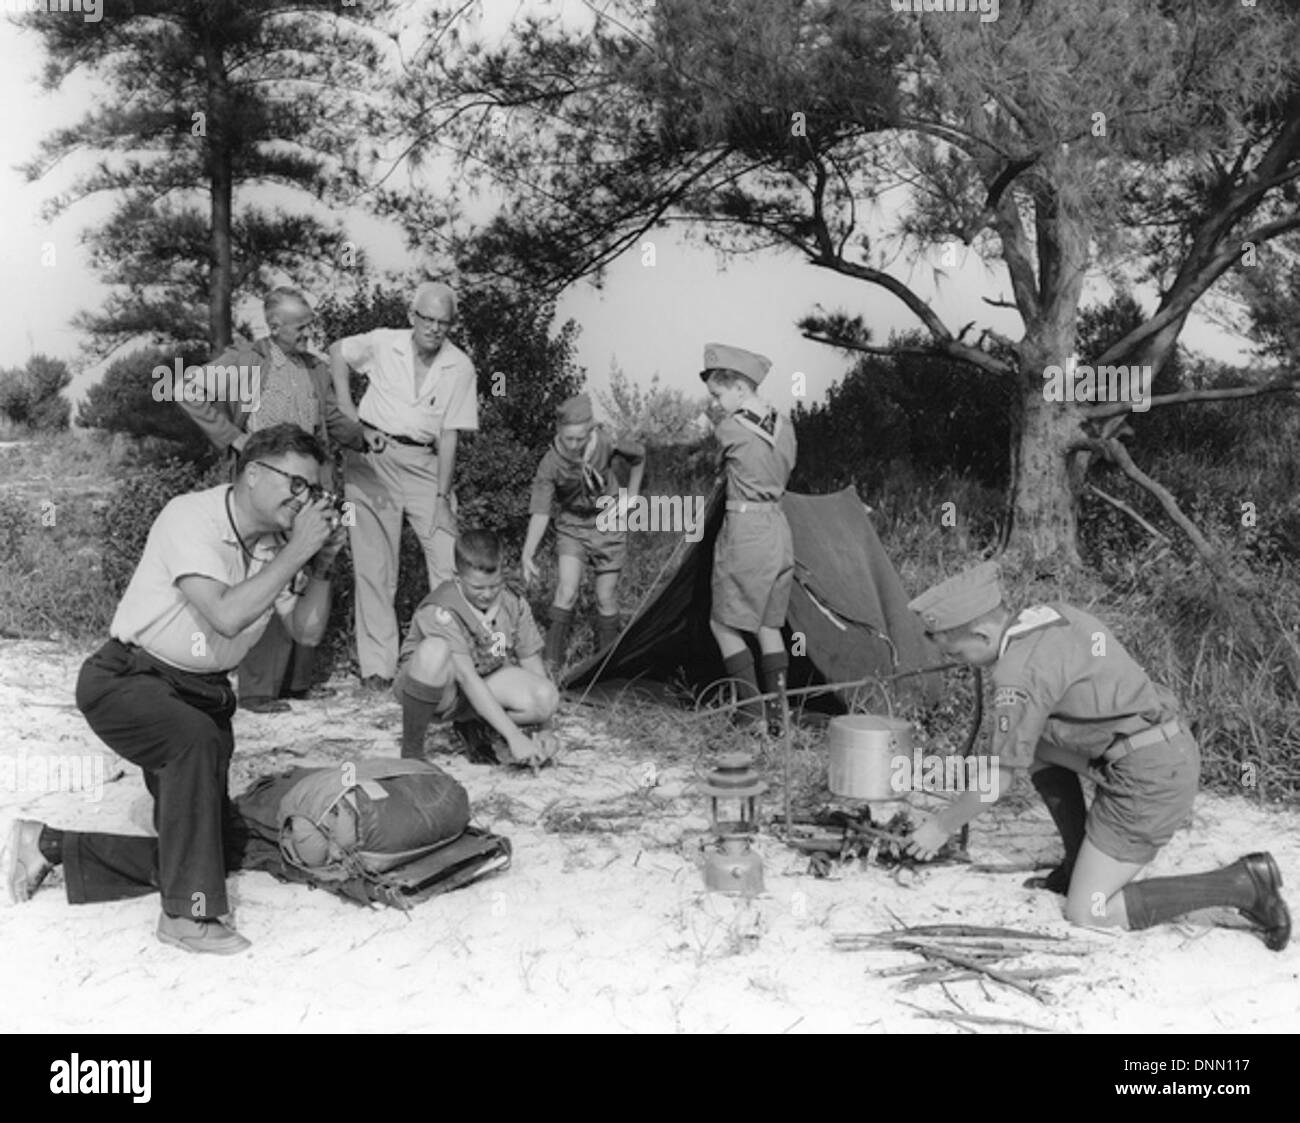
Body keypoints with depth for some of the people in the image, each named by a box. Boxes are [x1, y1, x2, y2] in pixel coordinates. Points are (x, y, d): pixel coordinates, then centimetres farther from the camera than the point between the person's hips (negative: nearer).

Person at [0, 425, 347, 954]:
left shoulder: (275, 543, 2)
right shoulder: (191, 518, -19)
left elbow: (306, 631, 3)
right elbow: (226, 615, -31)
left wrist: (321, 565, -11)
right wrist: (295, 552, -28)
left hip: (203, 693, 7)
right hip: (127, 680, -7)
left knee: (218, 846, 3)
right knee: (198, 739, -39)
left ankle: (50, 846, 18)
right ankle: (188, 912, -26)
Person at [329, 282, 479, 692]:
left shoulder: (460, 367, -5)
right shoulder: (383, 343, -5)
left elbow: (449, 437, -5)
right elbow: (337, 351, 13)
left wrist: (442, 495, -10)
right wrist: (347, 410, 3)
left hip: (424, 464, 1)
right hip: (372, 458, 0)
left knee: (450, 561, -10)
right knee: (374, 564, 1)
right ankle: (377, 666, 8)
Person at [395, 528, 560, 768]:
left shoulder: (514, 604, -11)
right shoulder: (440, 611, -28)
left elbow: (533, 666, -6)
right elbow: (467, 679, -33)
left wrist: (545, 730, -13)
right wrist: (514, 736, -37)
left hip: (487, 681, 5)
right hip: (434, 688, -4)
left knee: (548, 698, -25)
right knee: (435, 650, -40)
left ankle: (474, 726, 5)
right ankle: (411, 751, -21)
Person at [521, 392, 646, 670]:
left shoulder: (606, 443, -22)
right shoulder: (551, 464, -24)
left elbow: (638, 455, 0)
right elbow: (540, 512, -25)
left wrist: (630, 499, 3)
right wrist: (527, 554, -35)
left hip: (608, 524, 1)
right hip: (572, 525, -1)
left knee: (606, 597, 4)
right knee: (566, 590, -18)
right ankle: (552, 659, -8)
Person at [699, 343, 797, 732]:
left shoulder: (729, 429, -13)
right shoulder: (785, 425, 7)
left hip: (744, 532, -7)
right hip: (780, 531, 7)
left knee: (724, 624, 5)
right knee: (769, 625, 13)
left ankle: (751, 711, 2)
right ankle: (777, 716, 14)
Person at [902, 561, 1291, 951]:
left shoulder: (1018, 673, -18)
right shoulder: (1049, 615, 8)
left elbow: (997, 783, -10)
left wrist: (941, 826, 4)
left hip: (1149, 780, -9)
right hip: (1169, 751, 9)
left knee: (1086, 914, 0)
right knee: (1036, 743, 18)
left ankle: (1242, 883, -5)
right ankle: (1081, 865, 21)